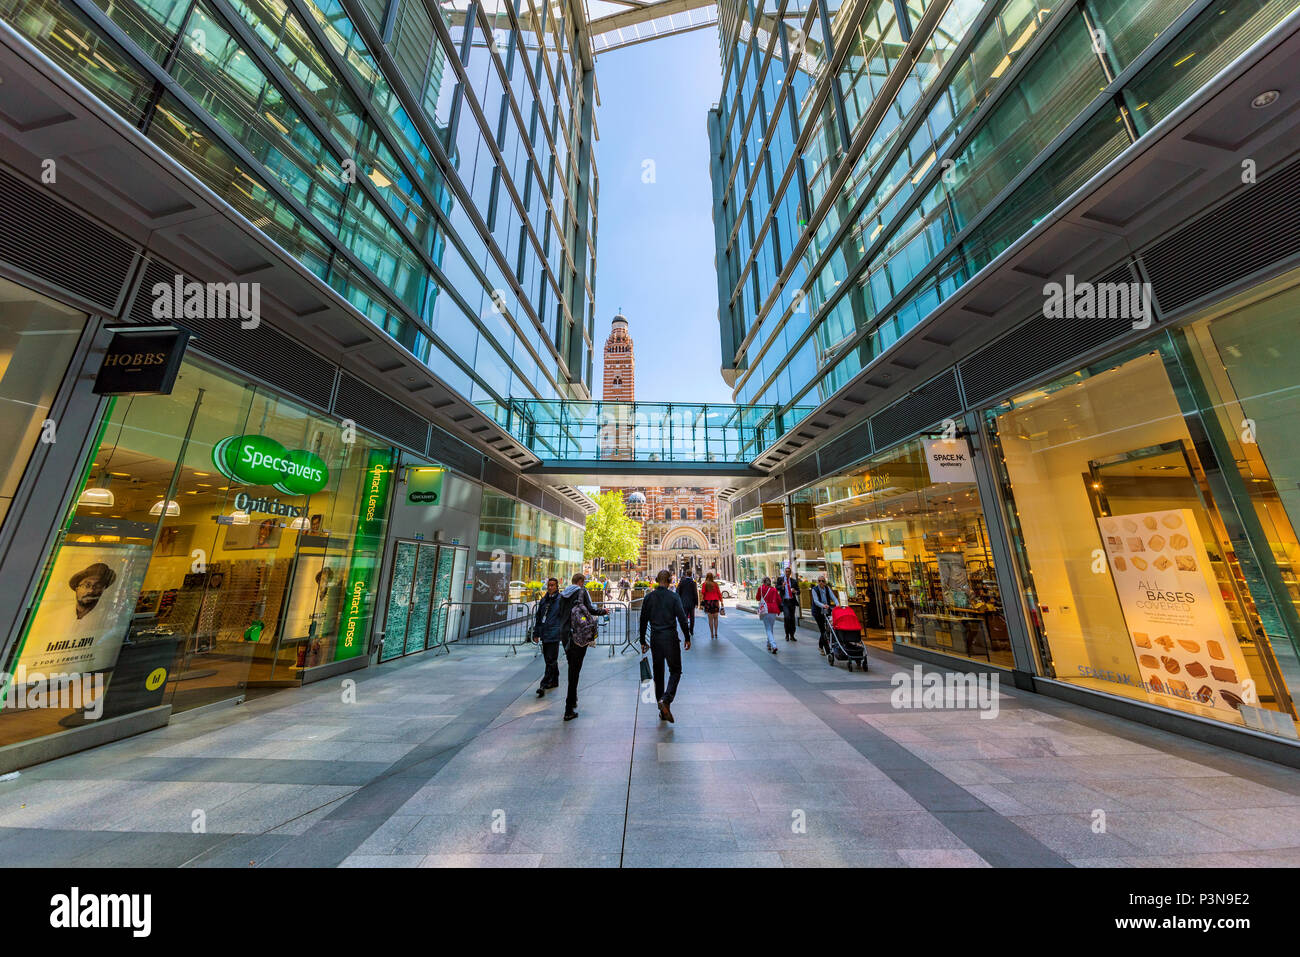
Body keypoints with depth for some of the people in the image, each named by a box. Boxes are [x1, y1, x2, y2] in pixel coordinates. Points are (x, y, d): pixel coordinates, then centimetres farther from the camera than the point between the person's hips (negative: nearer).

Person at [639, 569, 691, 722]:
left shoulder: (649, 597, 0)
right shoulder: (674, 597, -9)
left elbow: (643, 621, 4)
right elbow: (682, 619, -9)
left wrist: (643, 642, 12)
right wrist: (687, 638, 3)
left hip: (655, 638, 3)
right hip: (670, 637, -3)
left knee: (658, 673, 14)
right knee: (675, 670, 10)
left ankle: (663, 711, 21)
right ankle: (666, 699, -11)